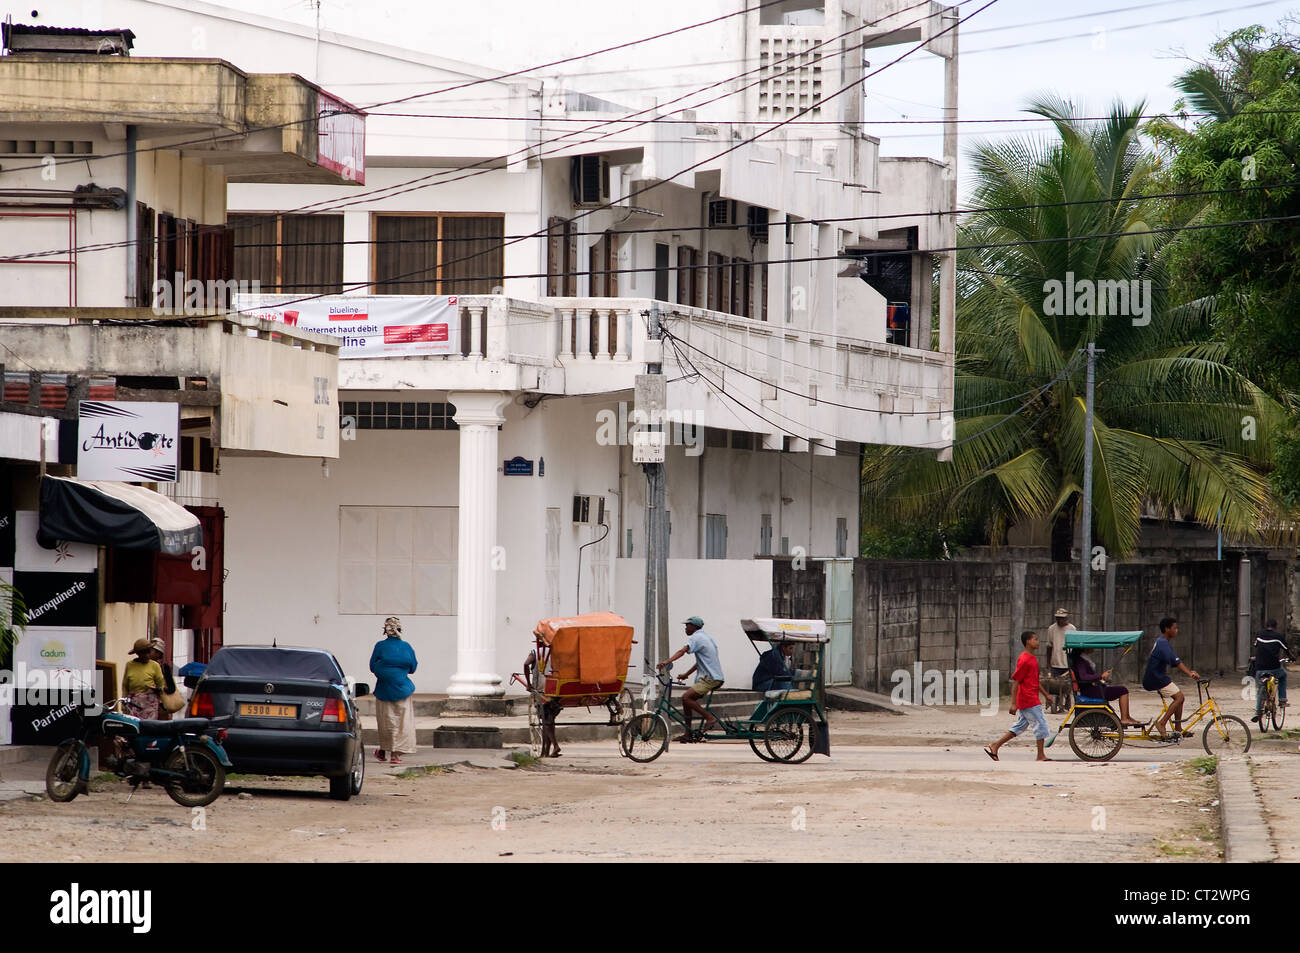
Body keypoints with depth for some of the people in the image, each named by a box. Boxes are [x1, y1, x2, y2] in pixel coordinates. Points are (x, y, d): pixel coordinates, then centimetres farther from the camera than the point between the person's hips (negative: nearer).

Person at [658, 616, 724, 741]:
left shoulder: (696, 638, -9)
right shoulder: (707, 637, 22)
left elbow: (683, 650, -27)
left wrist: (667, 661, -40)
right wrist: (686, 674, 26)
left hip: (710, 678, -10)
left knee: (686, 698, -19)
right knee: (687, 699, 11)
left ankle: (710, 718, -14)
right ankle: (688, 734, 10)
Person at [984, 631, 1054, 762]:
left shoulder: (1032, 658, 15)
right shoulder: (1024, 660, -16)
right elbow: (1016, 681, -17)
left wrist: (1046, 694, 25)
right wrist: (1013, 703, -18)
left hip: (1031, 699, 10)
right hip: (1029, 700, -10)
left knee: (1021, 725, 13)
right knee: (1041, 723, -4)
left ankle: (995, 746, 15)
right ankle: (1041, 756, 2)